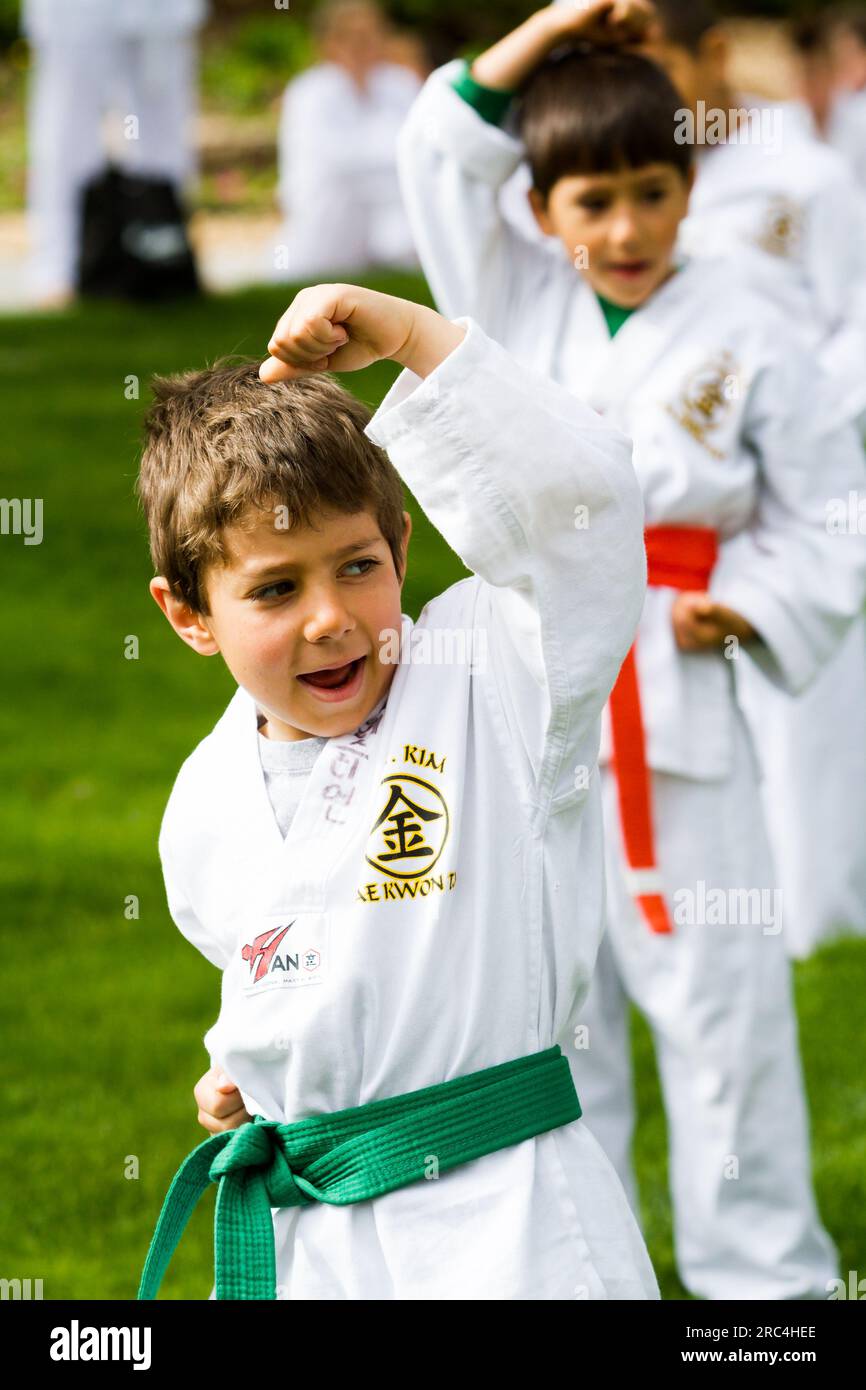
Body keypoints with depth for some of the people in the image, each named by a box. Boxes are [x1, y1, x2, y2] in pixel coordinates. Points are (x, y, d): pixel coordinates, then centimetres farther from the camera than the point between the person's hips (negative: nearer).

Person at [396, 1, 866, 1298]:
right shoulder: (519, 306, 6)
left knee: (719, 987, 0)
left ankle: (760, 1264, 11)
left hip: (672, 696, -3)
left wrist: (747, 607, -11)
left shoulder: (744, 340, -3)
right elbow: (439, 156, 1)